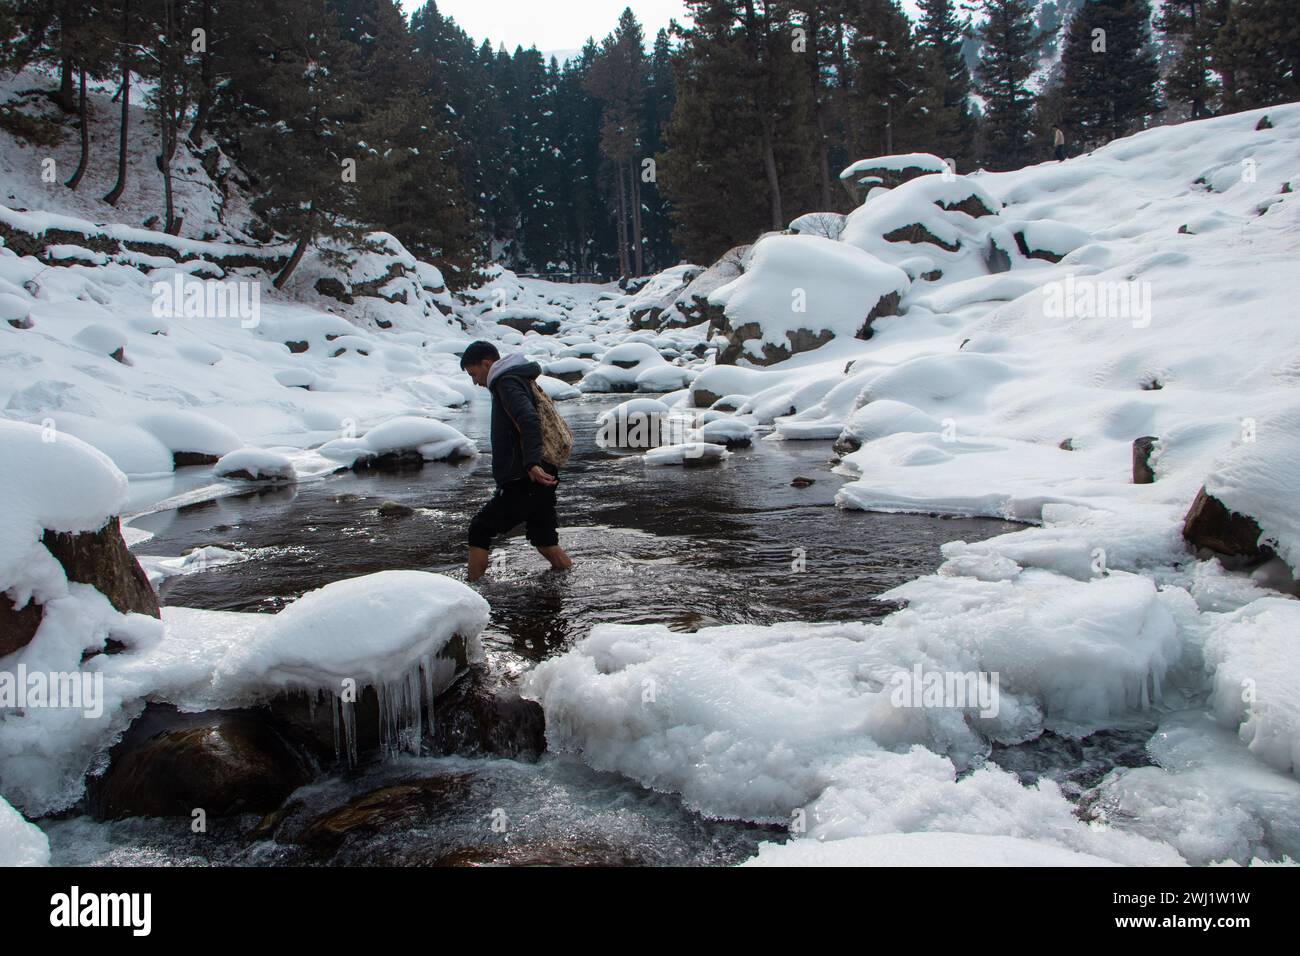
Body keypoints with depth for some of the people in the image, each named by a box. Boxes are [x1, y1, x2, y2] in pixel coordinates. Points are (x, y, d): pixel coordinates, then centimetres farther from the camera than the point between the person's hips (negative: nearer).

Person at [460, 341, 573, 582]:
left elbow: (530, 421, -27)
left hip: (524, 481, -9)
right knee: (544, 538, 17)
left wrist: (532, 463, -37)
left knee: (480, 529, -1)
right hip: (541, 478, 10)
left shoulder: (507, 383, -10)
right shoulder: (522, 380, 20)